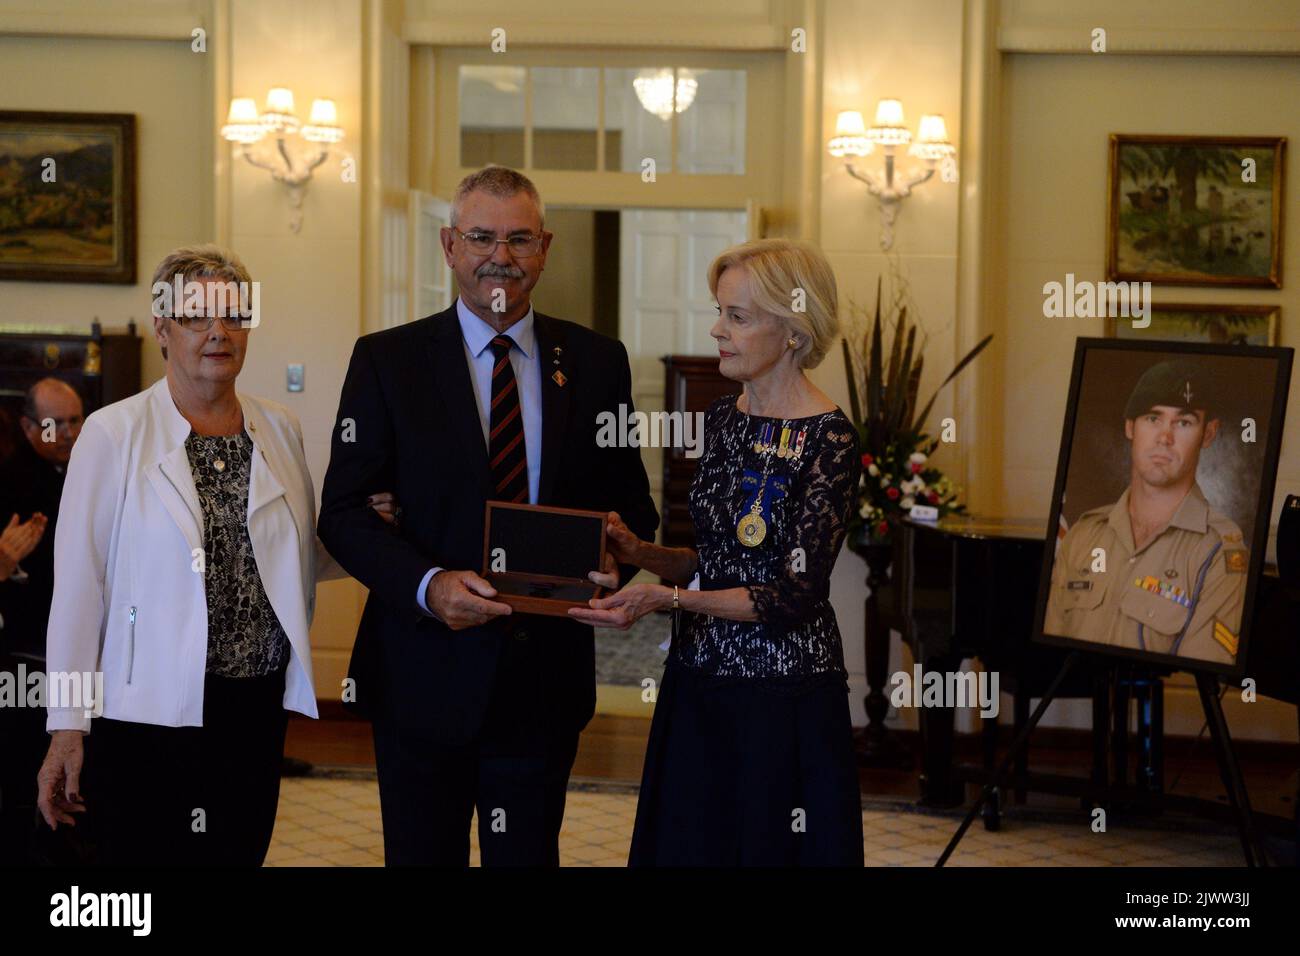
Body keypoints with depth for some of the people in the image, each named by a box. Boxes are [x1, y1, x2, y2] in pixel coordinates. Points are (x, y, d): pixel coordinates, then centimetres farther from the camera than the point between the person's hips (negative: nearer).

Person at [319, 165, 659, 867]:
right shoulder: (387, 360, -1)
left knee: (529, 855, 11)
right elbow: (343, 512, -5)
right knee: (423, 857, 9)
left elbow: (632, 503, 10)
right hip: (424, 675, -1)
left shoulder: (597, 362, 6)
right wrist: (427, 584, -21)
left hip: (545, 676, 2)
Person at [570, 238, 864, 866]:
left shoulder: (828, 440, -14)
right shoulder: (724, 418, 8)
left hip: (783, 696, -7)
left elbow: (796, 595, -18)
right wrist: (641, 553, -3)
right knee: (686, 846, 13)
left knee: (766, 848, 4)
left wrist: (667, 598, -24)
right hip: (699, 681, 7)